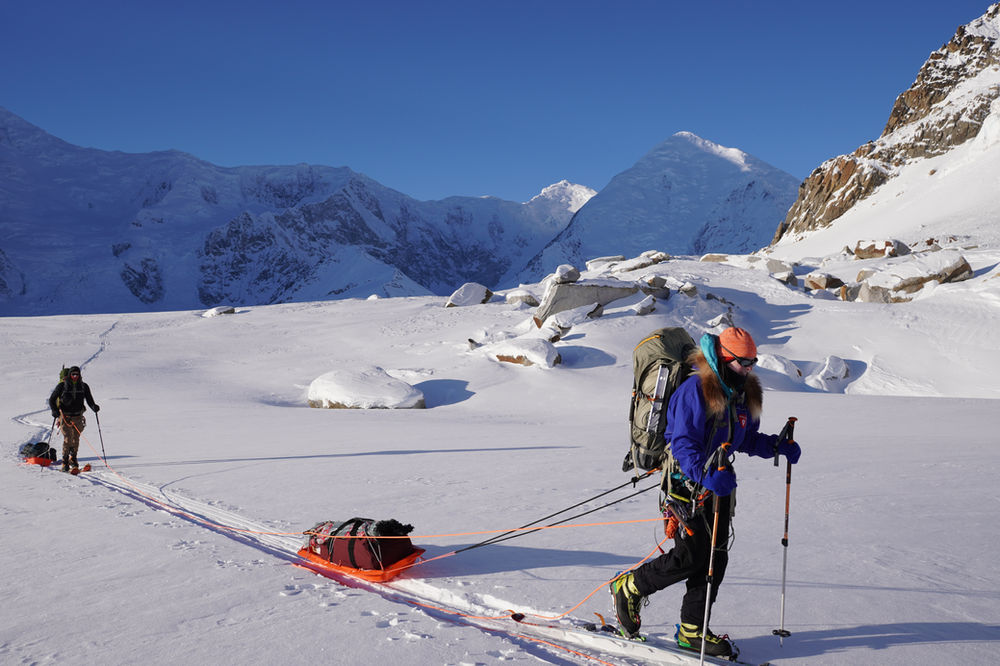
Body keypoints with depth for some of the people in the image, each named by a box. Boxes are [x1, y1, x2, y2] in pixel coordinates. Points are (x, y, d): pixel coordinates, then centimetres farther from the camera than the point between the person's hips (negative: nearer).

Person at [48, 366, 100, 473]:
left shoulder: (84, 386, 5)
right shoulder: (62, 386, -2)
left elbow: (89, 399, 10)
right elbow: (52, 399, 2)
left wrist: (94, 407, -11)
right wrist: (54, 410, -14)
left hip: (78, 417, 2)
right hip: (65, 416, -2)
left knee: (76, 439, 5)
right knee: (67, 439, -11)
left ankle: (73, 458, 24)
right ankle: (65, 462, -2)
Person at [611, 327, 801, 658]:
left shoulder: (743, 393, 9)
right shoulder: (695, 390, -18)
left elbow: (746, 439, 18)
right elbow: (683, 444, -24)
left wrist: (777, 446, 1)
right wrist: (707, 475, -38)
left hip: (720, 478, 8)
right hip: (688, 478, -8)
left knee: (716, 556, 6)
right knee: (692, 554, -9)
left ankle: (692, 630, 17)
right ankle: (629, 587, 13)